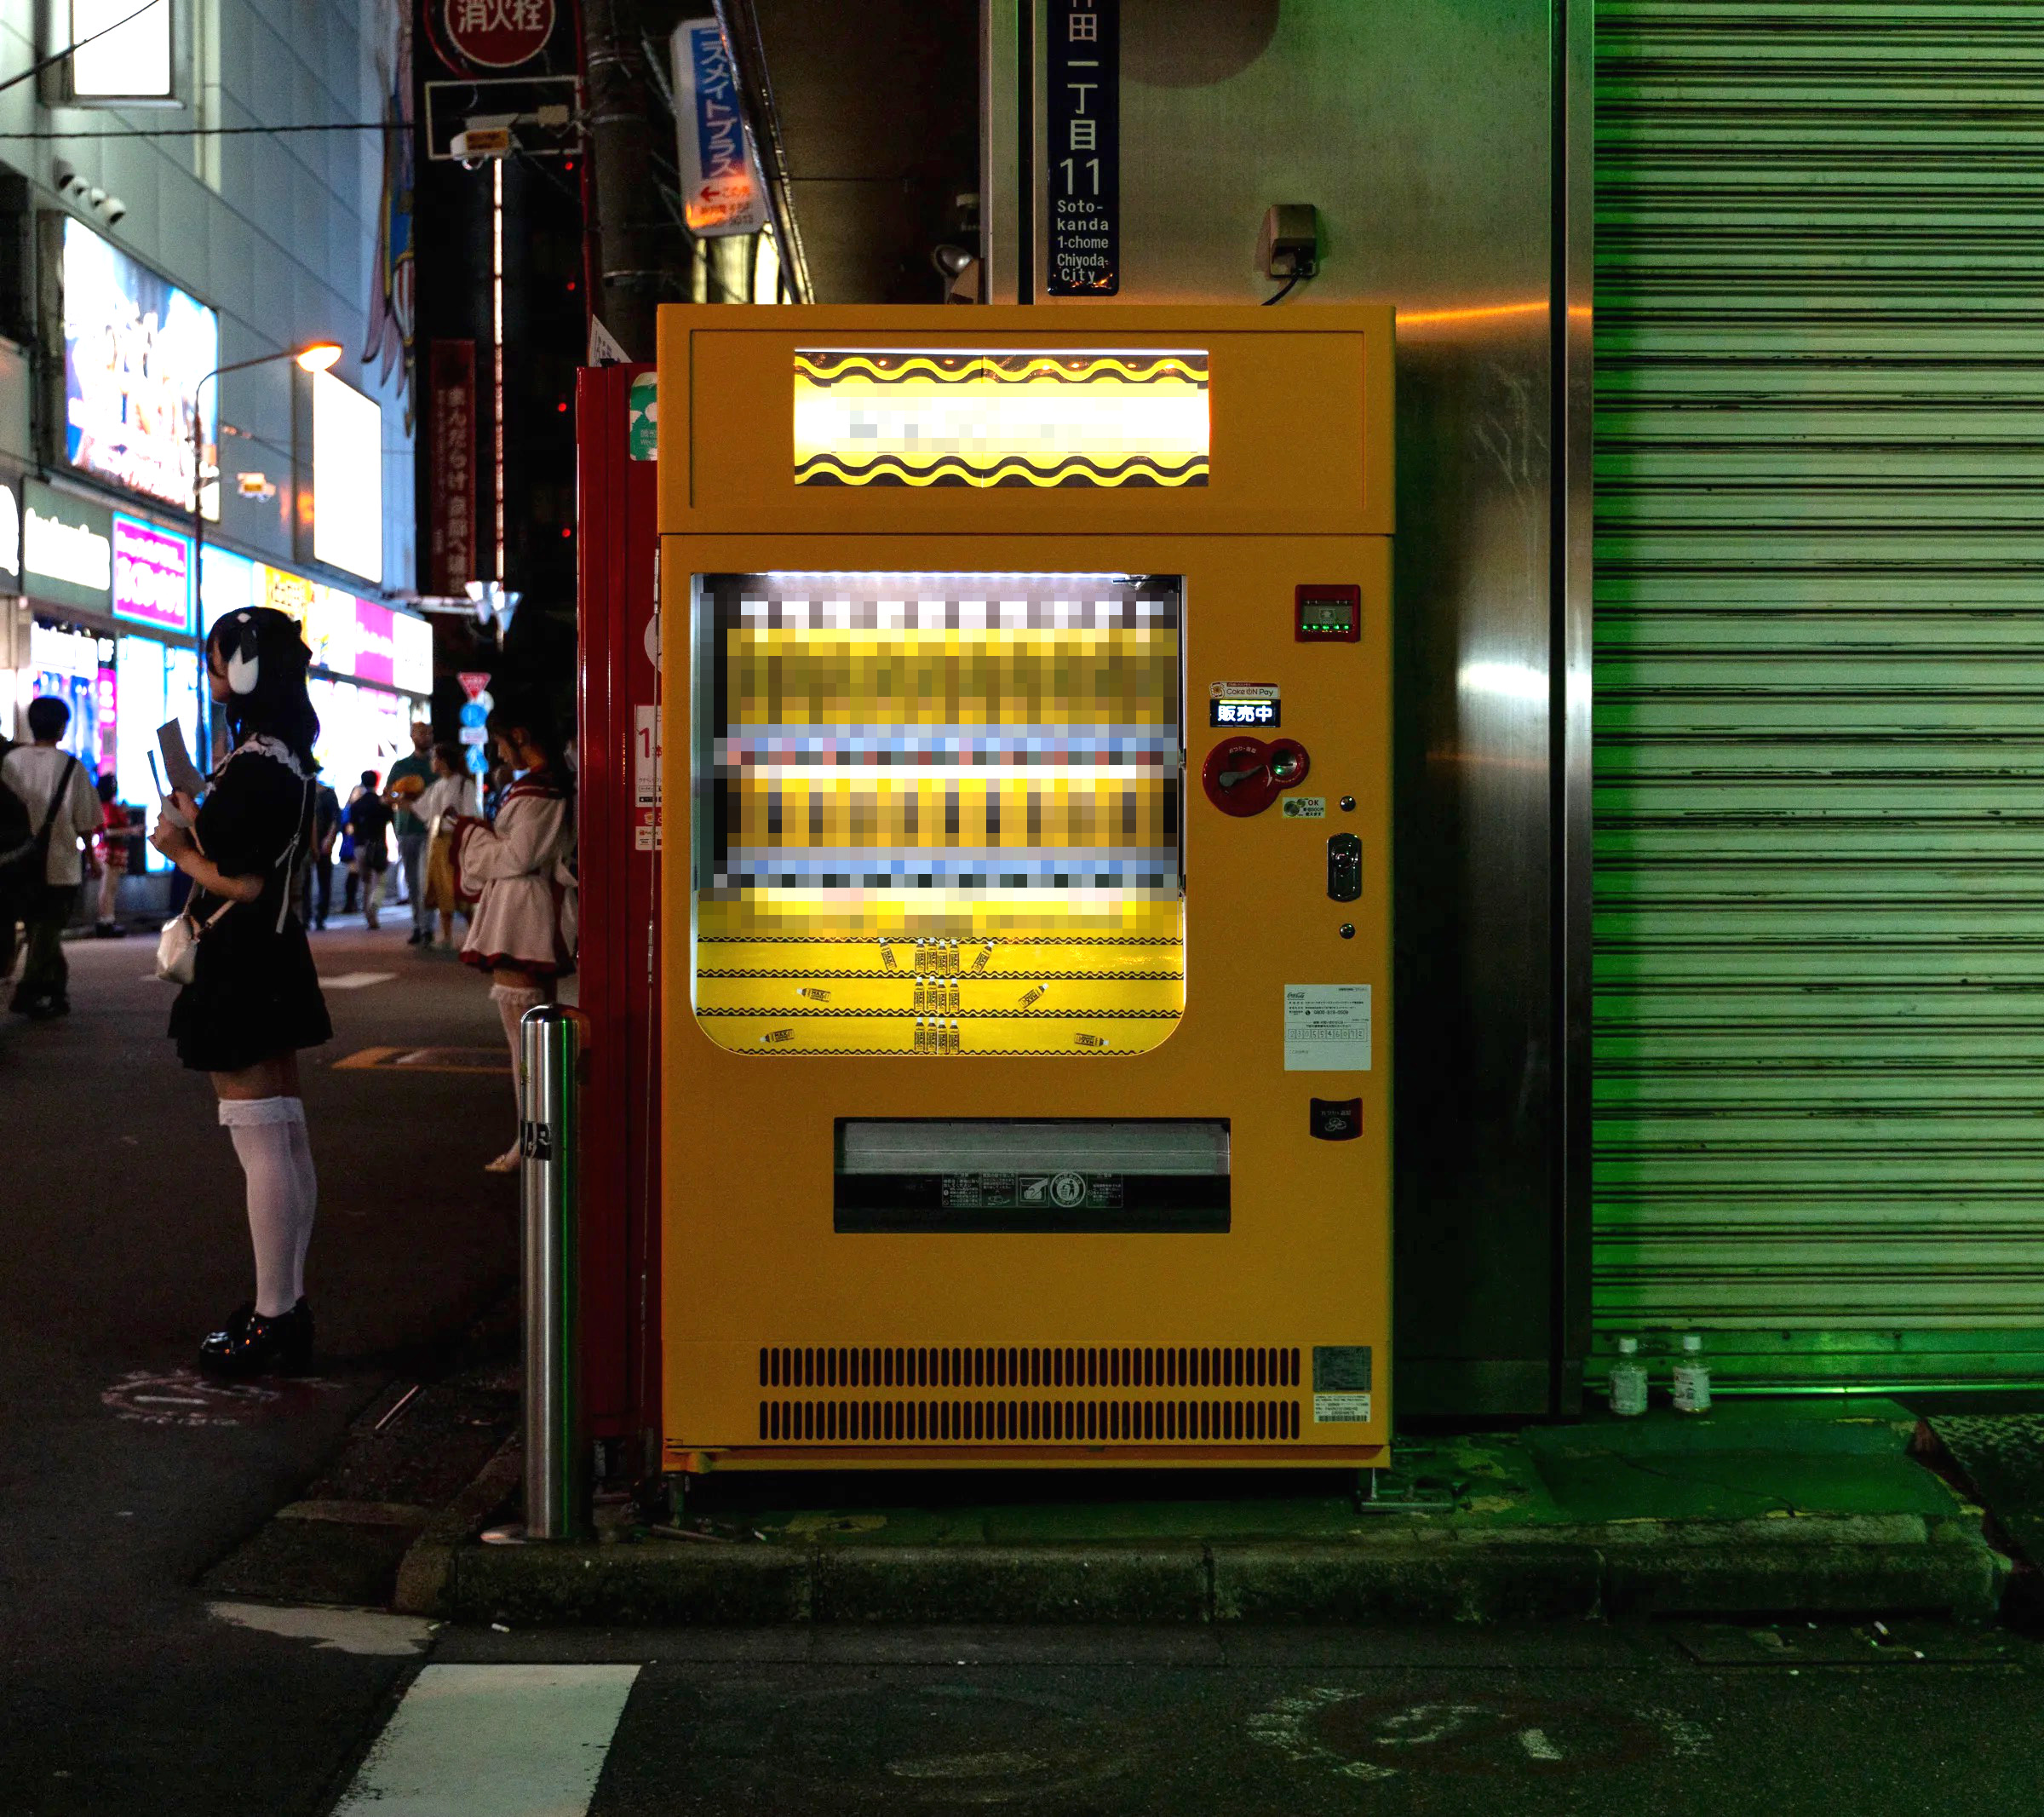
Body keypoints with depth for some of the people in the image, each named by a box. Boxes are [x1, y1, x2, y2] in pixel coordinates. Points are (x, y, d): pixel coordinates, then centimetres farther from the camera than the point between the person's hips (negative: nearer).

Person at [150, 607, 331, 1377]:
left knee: (260, 1147, -6)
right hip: (274, 954, 10)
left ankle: (271, 1320, -1)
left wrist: (180, 850, -6)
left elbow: (245, 884, -21)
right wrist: (199, 829, 15)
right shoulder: (288, 757, 12)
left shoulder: (251, 767, -19)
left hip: (240, 965, -10)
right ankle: (287, 1304, 22)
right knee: (285, 1144, 14)